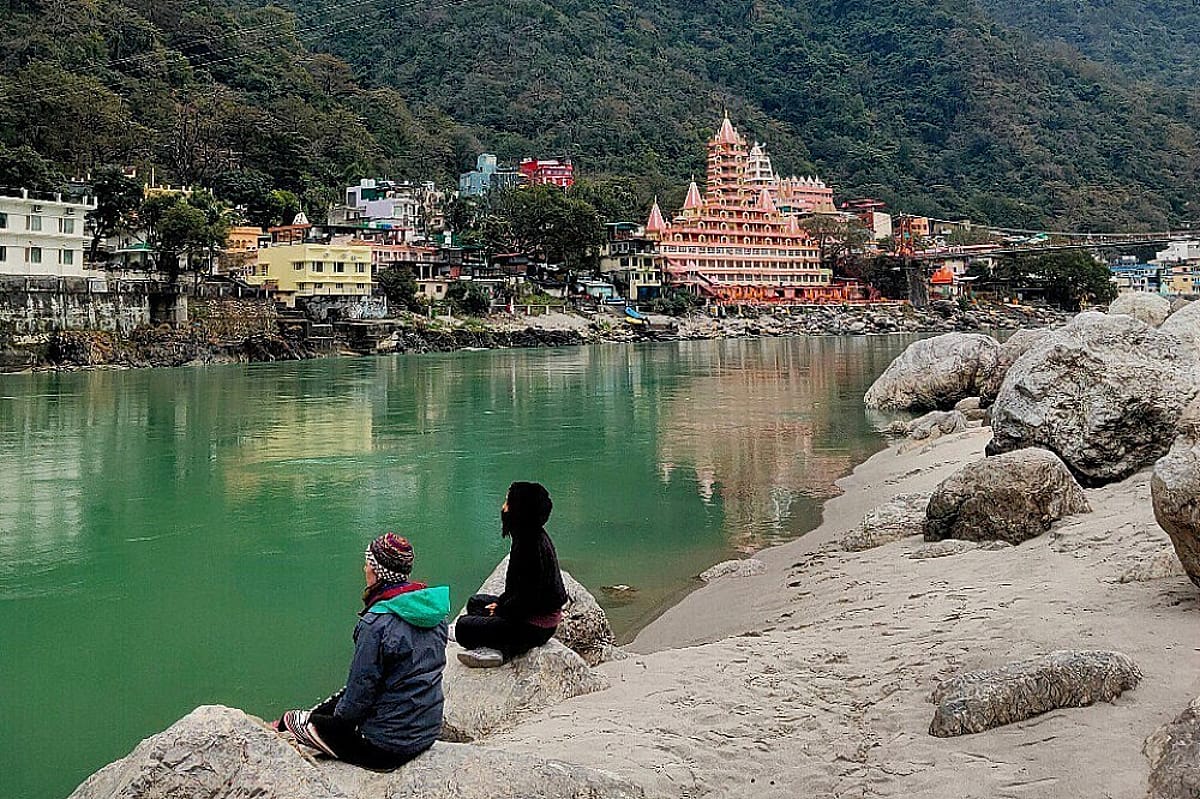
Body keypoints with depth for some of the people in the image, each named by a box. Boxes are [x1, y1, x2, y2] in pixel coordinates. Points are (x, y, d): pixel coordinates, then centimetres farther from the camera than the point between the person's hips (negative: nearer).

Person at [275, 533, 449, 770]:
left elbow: (361, 690, -18)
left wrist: (339, 716, 3)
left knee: (293, 719, 11)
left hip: (386, 748, -8)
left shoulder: (377, 623, -24)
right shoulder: (434, 609, 0)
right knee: (339, 700, 29)